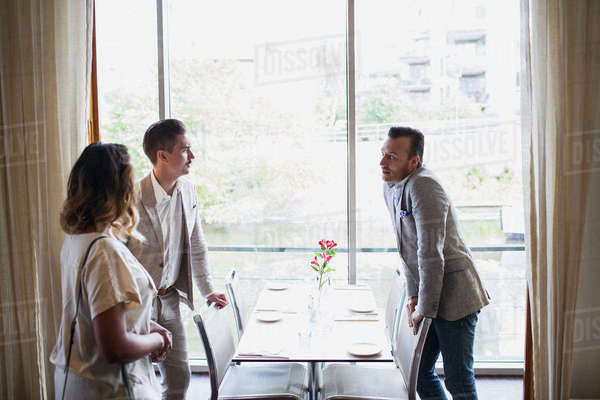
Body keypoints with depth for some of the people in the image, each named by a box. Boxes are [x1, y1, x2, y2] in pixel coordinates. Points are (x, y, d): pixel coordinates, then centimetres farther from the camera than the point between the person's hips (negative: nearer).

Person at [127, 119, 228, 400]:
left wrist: (207, 290, 17)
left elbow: (196, 246, 13)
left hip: (169, 299, 6)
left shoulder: (188, 192, 1)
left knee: (179, 376, 13)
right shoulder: (133, 198, -20)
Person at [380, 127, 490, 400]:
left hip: (453, 294, -9)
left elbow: (430, 254, -26)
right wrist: (413, 295, 6)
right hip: (428, 293, 9)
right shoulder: (390, 186, 6)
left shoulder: (422, 186, -23)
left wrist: (425, 309, -20)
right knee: (419, 372, 15)